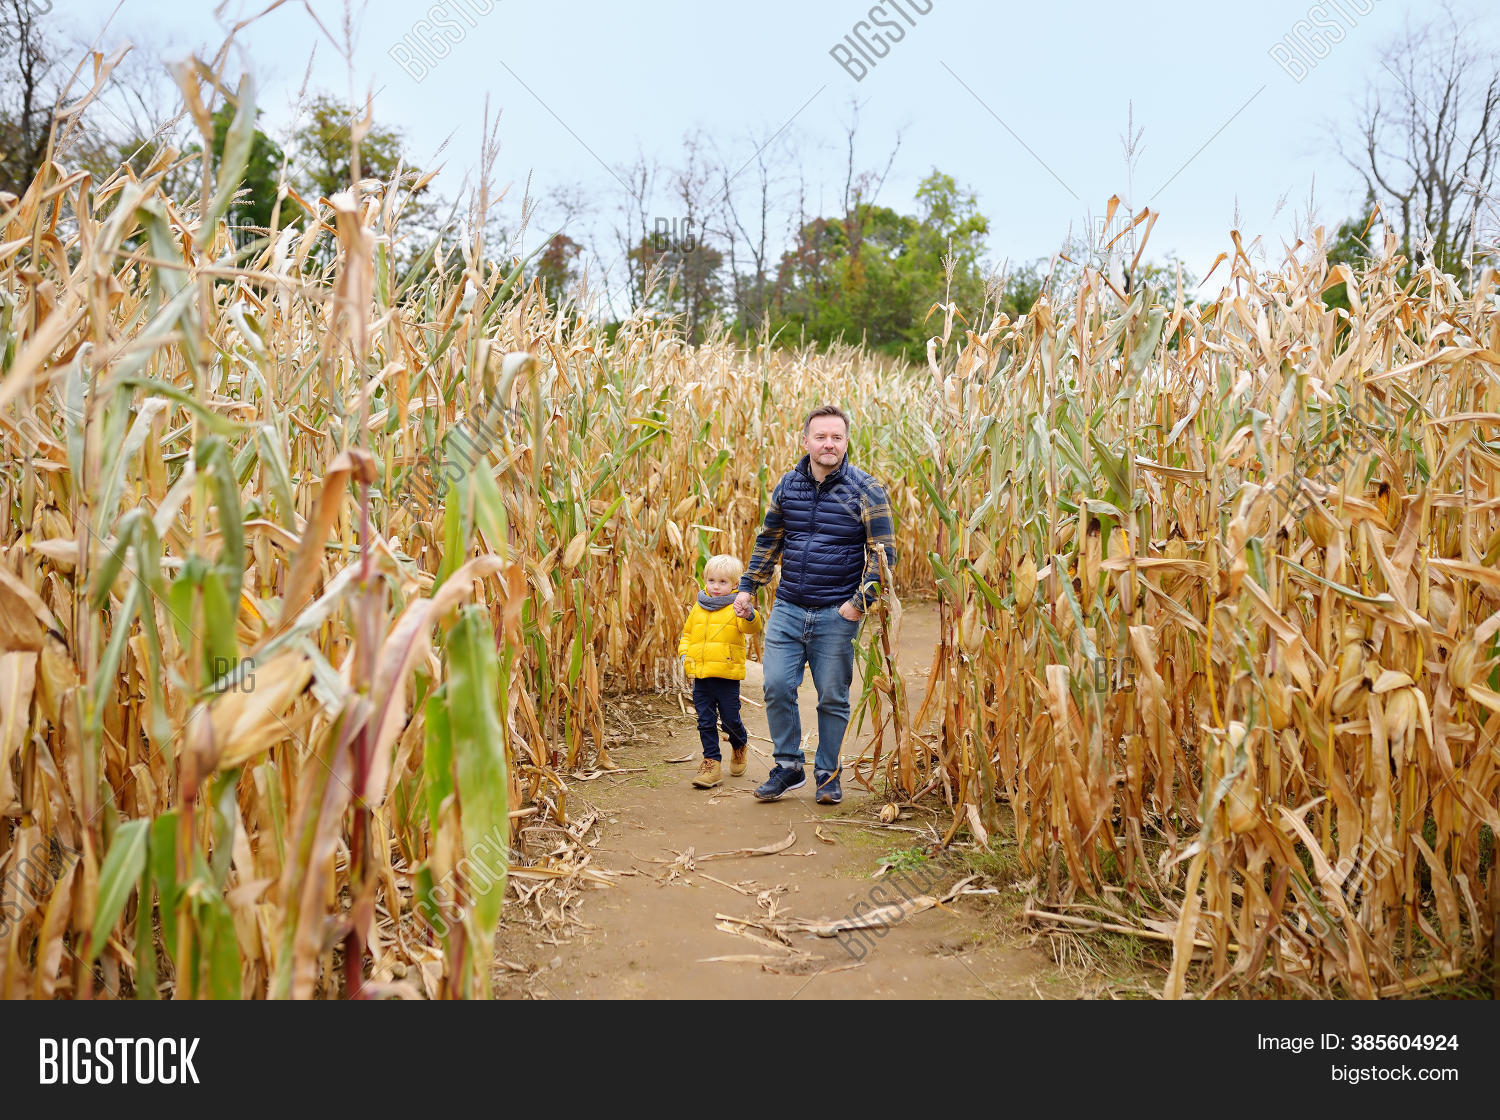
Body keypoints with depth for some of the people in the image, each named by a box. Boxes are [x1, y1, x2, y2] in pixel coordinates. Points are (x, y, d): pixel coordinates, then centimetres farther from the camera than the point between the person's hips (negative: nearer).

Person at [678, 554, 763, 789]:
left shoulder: (736, 607, -5)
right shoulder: (699, 607, 11)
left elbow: (752, 627, -23)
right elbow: (687, 633, 24)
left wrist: (748, 616, -45)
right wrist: (684, 653, 7)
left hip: (727, 675, -4)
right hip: (700, 676, 5)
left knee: (730, 719, 4)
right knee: (706, 722, 6)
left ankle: (739, 745, 35)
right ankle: (711, 763, 13)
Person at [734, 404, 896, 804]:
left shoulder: (864, 490, -6)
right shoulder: (788, 485, 6)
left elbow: (883, 551, -6)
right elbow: (768, 540, 18)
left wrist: (860, 601, -14)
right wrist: (748, 587, 16)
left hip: (836, 615, -3)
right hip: (787, 609, 3)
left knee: (833, 698, 6)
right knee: (777, 688, 0)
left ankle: (828, 775, 23)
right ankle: (788, 766, 19)